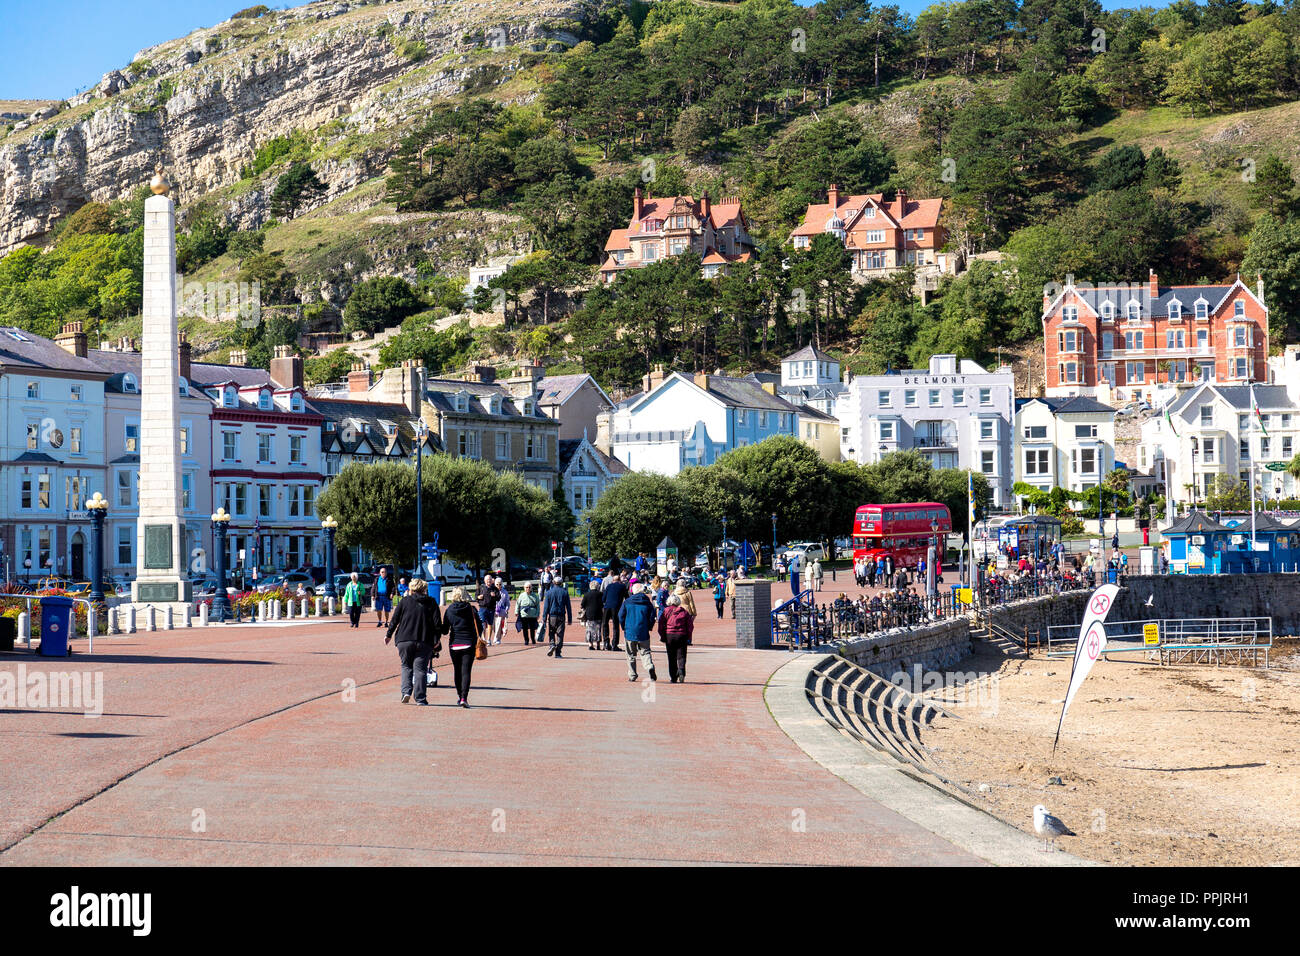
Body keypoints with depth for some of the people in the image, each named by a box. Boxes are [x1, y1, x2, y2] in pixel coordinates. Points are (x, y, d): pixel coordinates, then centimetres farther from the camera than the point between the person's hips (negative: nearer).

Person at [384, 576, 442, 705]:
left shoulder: (405, 601, 3)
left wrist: (389, 635, 17)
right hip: (424, 642, 0)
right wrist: (437, 640, 5)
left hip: (404, 640, 0)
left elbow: (394, 620, 5)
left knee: (406, 666, 16)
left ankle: (406, 691, -2)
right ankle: (420, 698, -1)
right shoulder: (431, 603, 4)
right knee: (420, 669, 3)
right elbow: (437, 623, -1)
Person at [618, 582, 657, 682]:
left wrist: (624, 628, 13)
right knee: (645, 652, 6)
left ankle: (632, 675, 10)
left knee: (631, 654, 10)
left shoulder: (627, 602, 1)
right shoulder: (648, 603, 1)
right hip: (643, 633, 0)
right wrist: (648, 628, 13)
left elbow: (621, 616, 1)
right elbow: (652, 618, -1)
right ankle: (649, 666, -22)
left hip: (629, 632, 0)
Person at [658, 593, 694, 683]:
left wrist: (662, 636, 7)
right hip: (682, 636, 0)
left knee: (672, 658, 8)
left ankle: (673, 677, 8)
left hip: (669, 635, 0)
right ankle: (681, 672, -22)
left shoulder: (666, 611, 1)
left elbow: (661, 624, -1)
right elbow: (690, 626, 4)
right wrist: (688, 638, 9)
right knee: (681, 656, 3)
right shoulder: (685, 612, 5)